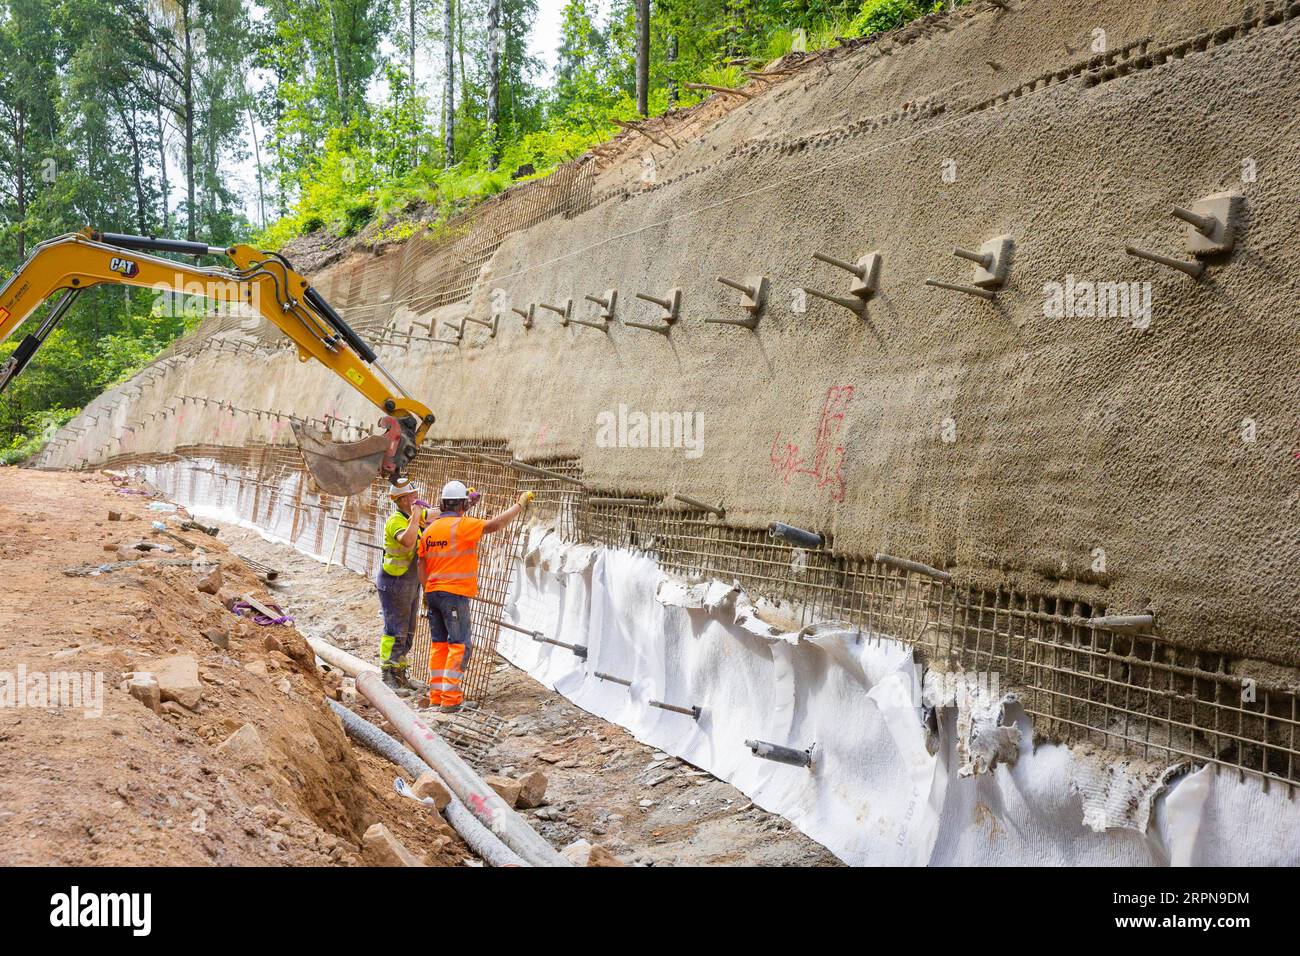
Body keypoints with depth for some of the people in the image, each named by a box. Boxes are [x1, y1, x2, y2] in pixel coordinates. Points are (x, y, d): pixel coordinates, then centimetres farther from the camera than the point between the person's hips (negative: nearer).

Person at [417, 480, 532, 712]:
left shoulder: (430, 529, 10)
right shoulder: (463, 525, -11)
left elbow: (421, 564, 13)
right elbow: (495, 524, -15)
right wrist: (520, 504, -4)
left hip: (433, 592, 7)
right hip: (454, 594, -7)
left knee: (438, 643, 13)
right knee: (460, 645, -4)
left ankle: (436, 694, 14)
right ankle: (450, 697, -9)